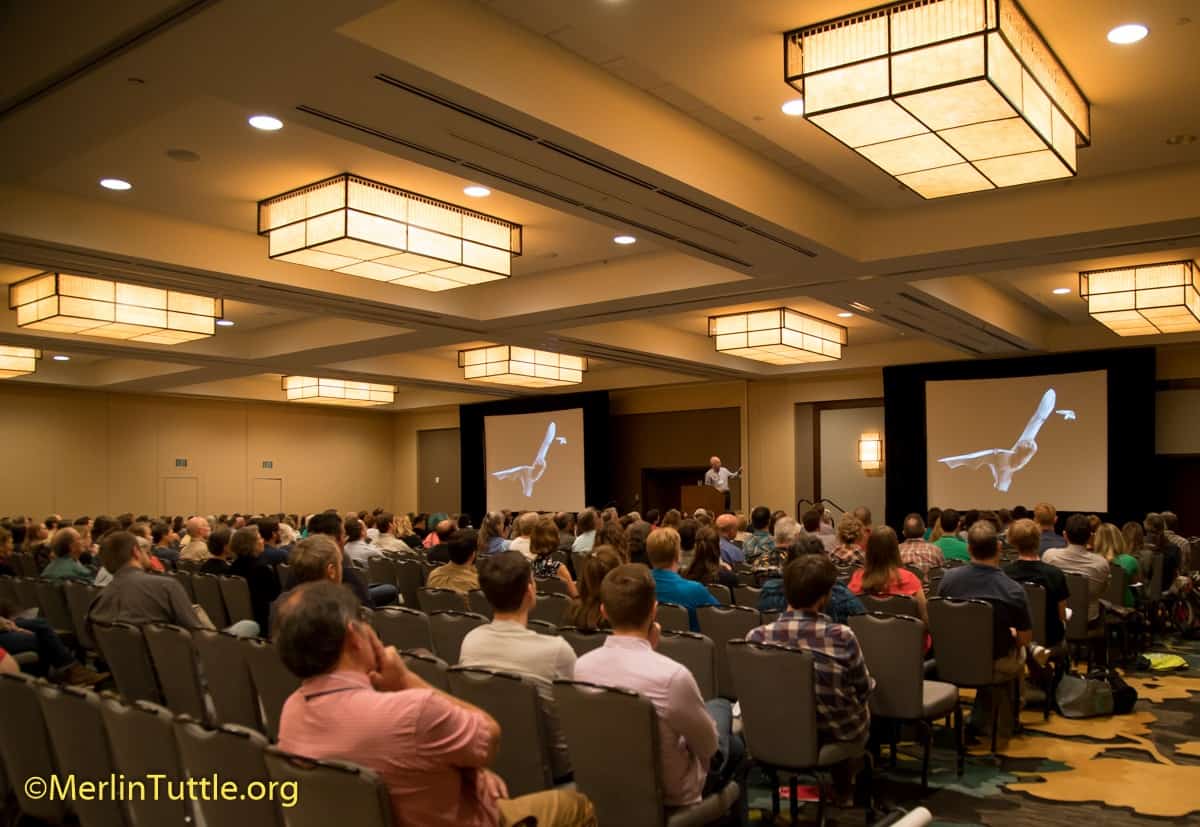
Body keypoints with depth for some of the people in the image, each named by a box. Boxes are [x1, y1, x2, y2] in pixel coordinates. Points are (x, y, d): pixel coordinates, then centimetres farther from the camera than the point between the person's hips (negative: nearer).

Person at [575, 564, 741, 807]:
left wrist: (646, 650, -5)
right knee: (720, 707, 24)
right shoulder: (672, 675, -35)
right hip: (671, 793, -5)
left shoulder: (581, 666, -17)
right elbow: (709, 745, -16)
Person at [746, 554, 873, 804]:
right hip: (837, 733, -2)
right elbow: (864, 690, -8)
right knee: (862, 705, 32)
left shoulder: (756, 637, -19)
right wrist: (871, 683, 16)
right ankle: (843, 786, 49)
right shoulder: (841, 637, -26)